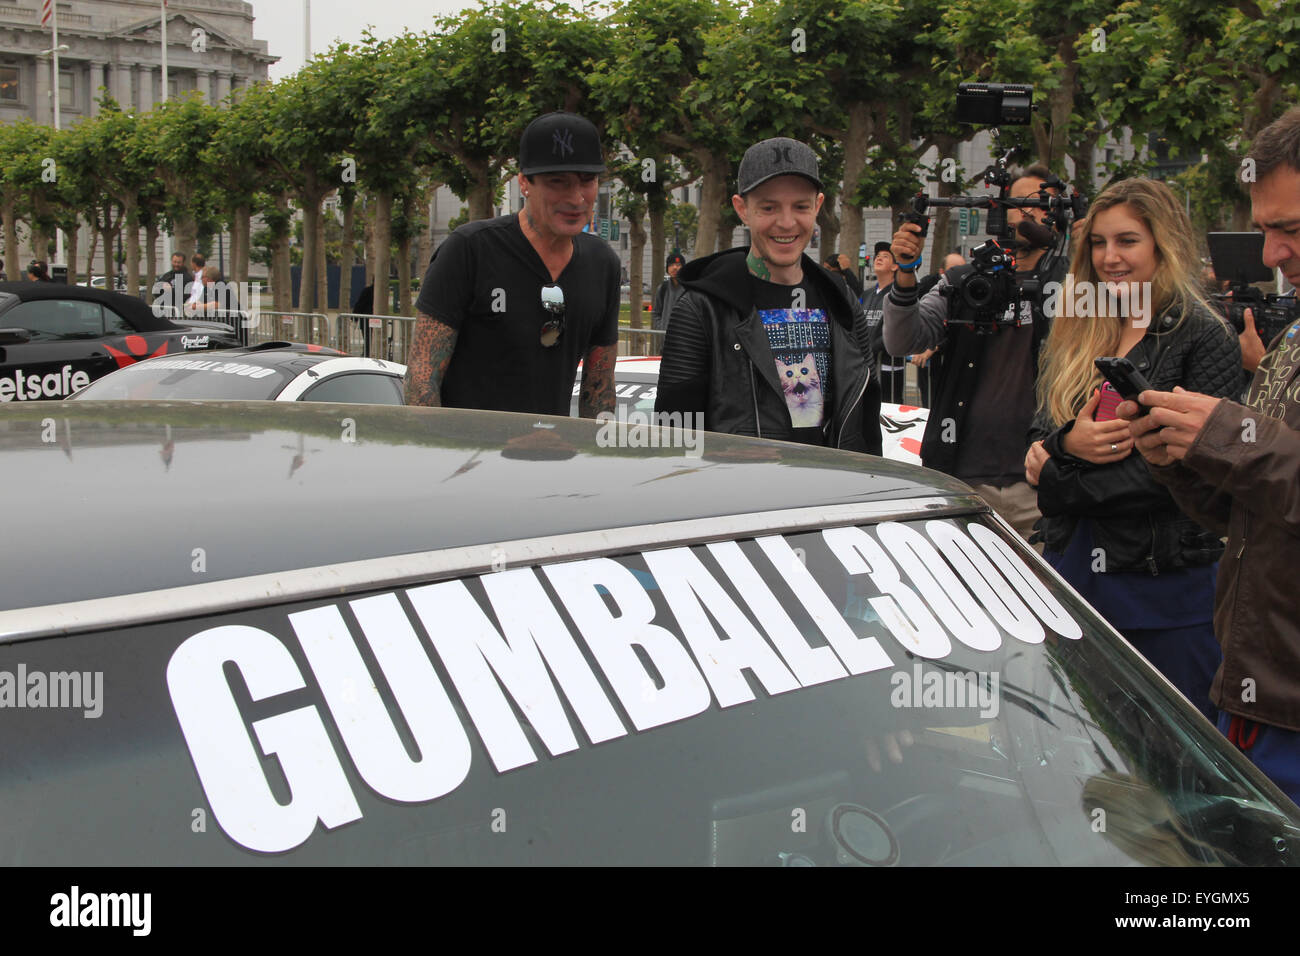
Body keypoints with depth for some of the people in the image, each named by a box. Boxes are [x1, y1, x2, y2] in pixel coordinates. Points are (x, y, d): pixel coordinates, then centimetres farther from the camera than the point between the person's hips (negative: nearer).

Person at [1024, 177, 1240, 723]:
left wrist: (1061, 478, -11)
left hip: (1166, 582, -5)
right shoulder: (1076, 336, 13)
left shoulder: (1203, 338, -6)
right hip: (1074, 568, 6)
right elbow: (1038, 441, 12)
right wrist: (1070, 445, -13)